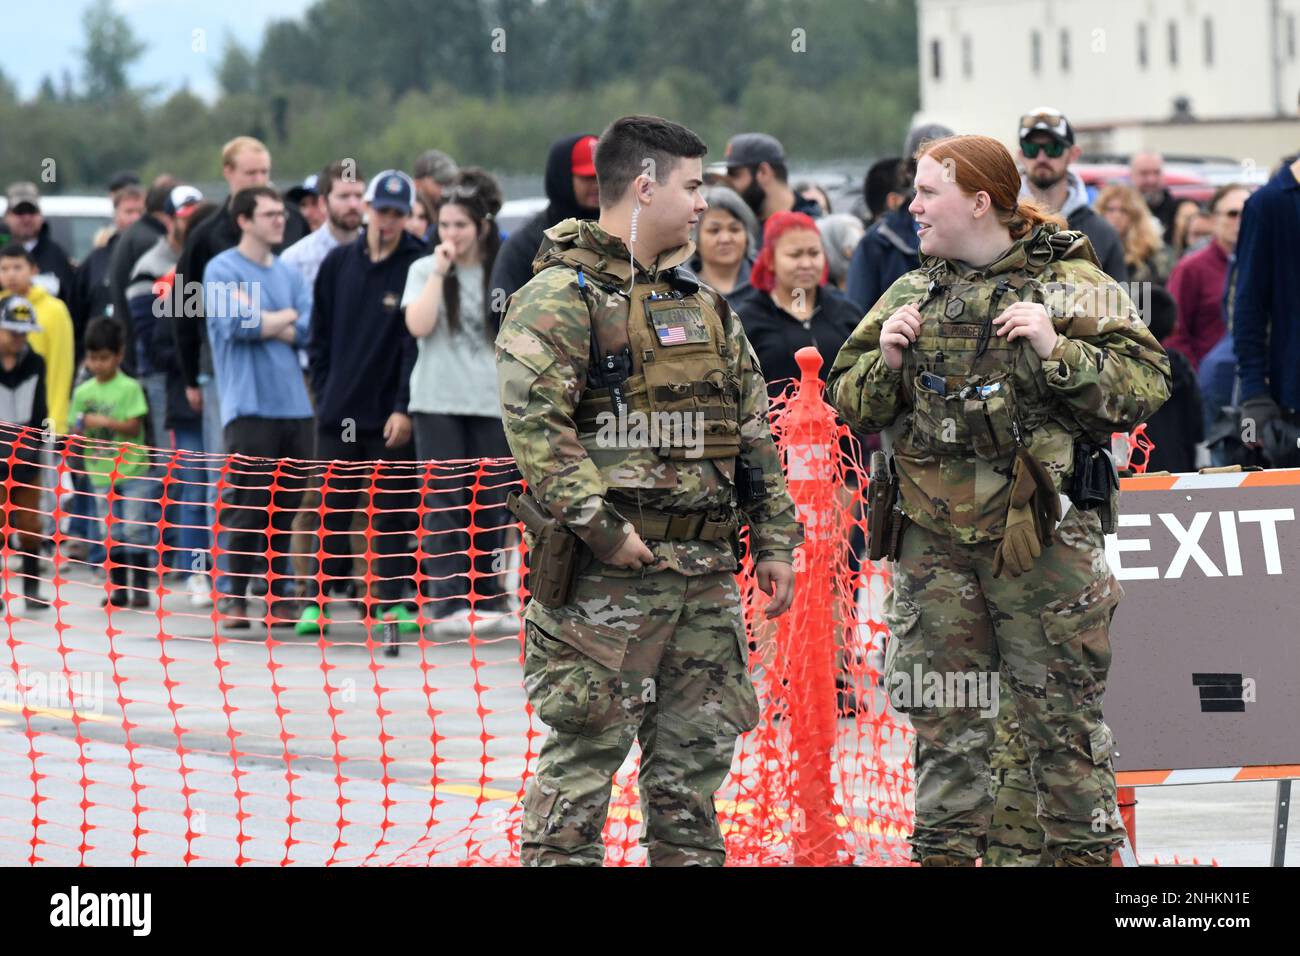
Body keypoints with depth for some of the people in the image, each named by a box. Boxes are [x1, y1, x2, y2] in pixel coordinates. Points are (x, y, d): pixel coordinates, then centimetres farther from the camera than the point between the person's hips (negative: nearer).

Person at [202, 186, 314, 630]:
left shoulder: (290, 273, 16)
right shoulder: (223, 269, 0)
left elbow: (310, 328, 3)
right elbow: (238, 324, -14)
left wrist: (264, 324, -7)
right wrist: (286, 317, 0)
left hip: (295, 405, 5)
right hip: (250, 405, -5)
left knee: (287, 503, 5)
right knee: (246, 505, -7)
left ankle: (281, 592, 10)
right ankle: (232, 595, 0)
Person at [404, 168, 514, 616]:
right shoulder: (425, 270, 5)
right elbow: (419, 326, -11)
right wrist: (440, 271, -10)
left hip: (492, 402, 1)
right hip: (438, 401, -1)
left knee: (490, 502, 4)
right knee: (445, 501, -5)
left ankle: (487, 593, 12)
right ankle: (447, 598, -8)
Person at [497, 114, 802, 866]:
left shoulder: (701, 302, 18)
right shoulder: (561, 295, -7)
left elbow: (754, 430, 20)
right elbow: (535, 423, -18)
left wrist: (775, 541, 13)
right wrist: (603, 527, -22)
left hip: (708, 574, 7)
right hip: (609, 574, -7)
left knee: (696, 757, 10)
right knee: (583, 759, -5)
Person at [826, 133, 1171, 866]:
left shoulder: (1072, 284, -2)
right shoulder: (911, 295, 13)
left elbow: (1146, 386, -8)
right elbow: (850, 404, 17)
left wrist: (1058, 351, -20)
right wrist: (886, 361, -2)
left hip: (1044, 536, -4)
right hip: (936, 538, 4)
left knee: (1063, 714, -1)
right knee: (944, 721, 7)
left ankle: (1086, 848, 7)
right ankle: (946, 848, 14)